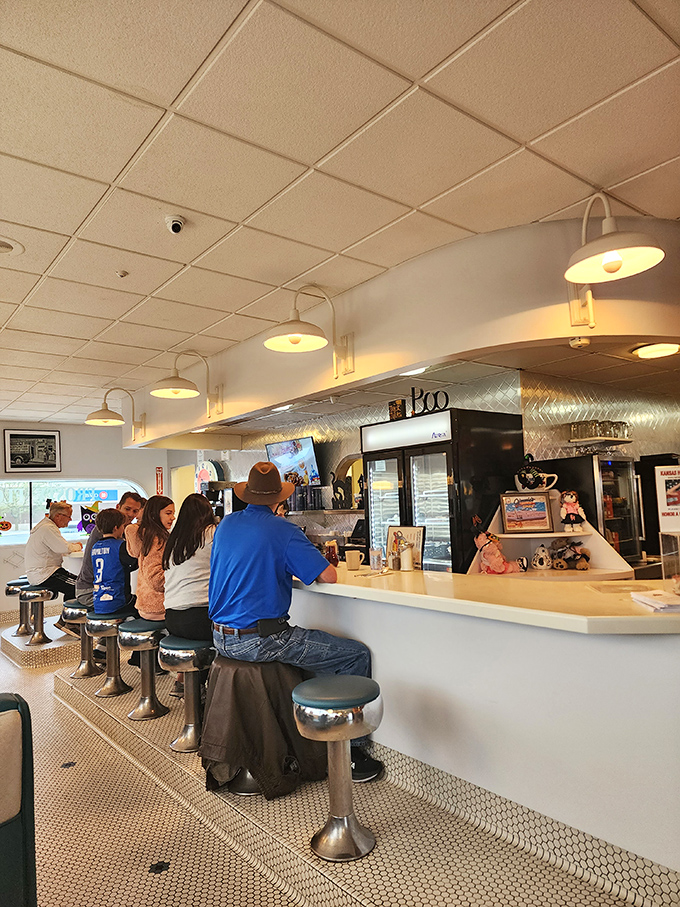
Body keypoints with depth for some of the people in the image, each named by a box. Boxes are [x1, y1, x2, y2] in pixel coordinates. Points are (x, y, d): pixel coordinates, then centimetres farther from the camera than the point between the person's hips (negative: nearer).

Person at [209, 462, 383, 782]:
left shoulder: (225, 524, 6)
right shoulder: (283, 531, -14)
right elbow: (329, 576, -15)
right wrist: (299, 564, 6)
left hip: (221, 637, 8)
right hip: (259, 641, -8)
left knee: (299, 640, 32)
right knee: (357, 655, 0)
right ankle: (349, 750, 6)